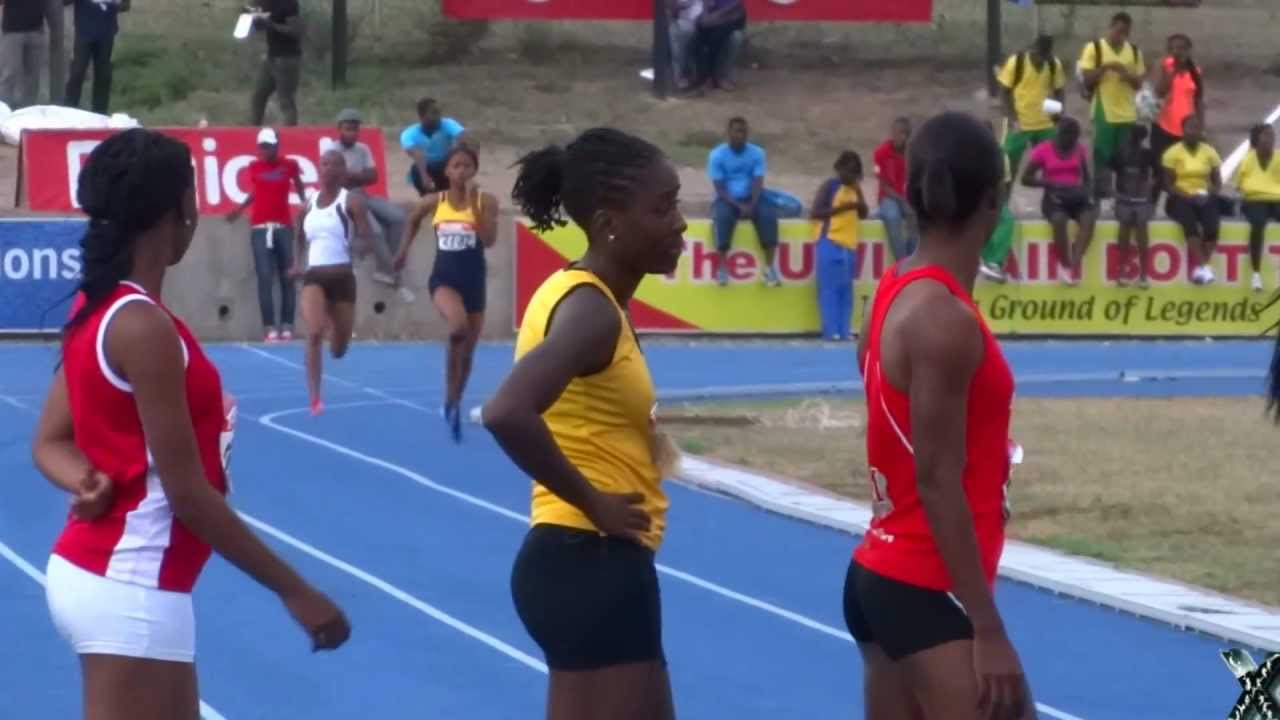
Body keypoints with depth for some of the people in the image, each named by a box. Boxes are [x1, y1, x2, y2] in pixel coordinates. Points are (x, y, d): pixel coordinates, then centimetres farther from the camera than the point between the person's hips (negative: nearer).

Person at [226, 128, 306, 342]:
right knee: (265, 277, -7)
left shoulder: (289, 165, 0)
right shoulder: (254, 167, 5)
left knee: (287, 278, 2)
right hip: (259, 228, 1)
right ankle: (270, 327, -9)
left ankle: (287, 326, 7)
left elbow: (300, 188, 10)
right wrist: (239, 210, 15)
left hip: (284, 227, -1)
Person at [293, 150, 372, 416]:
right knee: (314, 333, -24)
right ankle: (315, 399, -23)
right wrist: (298, 263, 19)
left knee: (338, 350, 11)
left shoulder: (351, 201, -4)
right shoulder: (309, 204, 8)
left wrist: (361, 244, -32)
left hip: (342, 277, -2)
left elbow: (365, 238, -12)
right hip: (314, 277, 2)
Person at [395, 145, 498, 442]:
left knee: (467, 351, 12)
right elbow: (413, 219, 23)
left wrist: (473, 203, -21)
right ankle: (452, 401, -17)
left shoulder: (486, 201, -5)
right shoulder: (434, 202, 0)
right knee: (458, 326, -32)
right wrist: (404, 249, 20)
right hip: (444, 277, -2)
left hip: (473, 280, 2)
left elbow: (489, 240, -19)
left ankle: (454, 405, 34)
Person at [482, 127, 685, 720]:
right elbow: (507, 412, -34)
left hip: (598, 565, 10)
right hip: (590, 566, -10)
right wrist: (592, 502, -22)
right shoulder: (591, 310, -18)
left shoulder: (584, 298, 12)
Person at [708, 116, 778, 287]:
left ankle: (769, 266, -27)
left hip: (750, 199, 2)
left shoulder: (757, 153, 1)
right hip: (727, 200, -2)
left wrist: (751, 205, -23)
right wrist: (738, 206, -22)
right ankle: (722, 266, -30)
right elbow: (720, 188, -10)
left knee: (768, 215, -29)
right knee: (723, 216, -37)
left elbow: (758, 183, -6)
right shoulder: (717, 155, -6)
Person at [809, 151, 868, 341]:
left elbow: (863, 215, 16)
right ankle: (832, 331, -9)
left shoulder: (855, 189, 15)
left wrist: (858, 192, 0)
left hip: (849, 245, 6)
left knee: (846, 290, 4)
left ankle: (844, 330, 5)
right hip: (830, 243, -6)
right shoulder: (829, 186, -3)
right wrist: (843, 207, -16)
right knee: (829, 288, -8)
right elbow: (815, 212, -11)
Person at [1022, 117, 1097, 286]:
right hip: (1054, 198, -3)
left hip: (1076, 198, 3)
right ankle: (1065, 265, -23)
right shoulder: (1043, 150, 0)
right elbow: (1026, 179, 0)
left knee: (1089, 217, -32)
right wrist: (1051, 184, -13)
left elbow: (1086, 178, 18)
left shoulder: (1079, 150, 11)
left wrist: (1084, 190, -6)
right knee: (1059, 219, -38)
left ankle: (1075, 264, -36)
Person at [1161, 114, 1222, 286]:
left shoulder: (1210, 152, 9)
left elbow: (1217, 182, 10)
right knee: (1190, 222, -35)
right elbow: (1168, 185, -4)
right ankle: (1203, 266, -40)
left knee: (1212, 225, -29)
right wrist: (1188, 196, -18)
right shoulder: (1173, 153, -1)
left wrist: (1209, 194, -12)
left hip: (1204, 199, 3)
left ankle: (1199, 268, -26)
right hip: (1180, 198, -3)